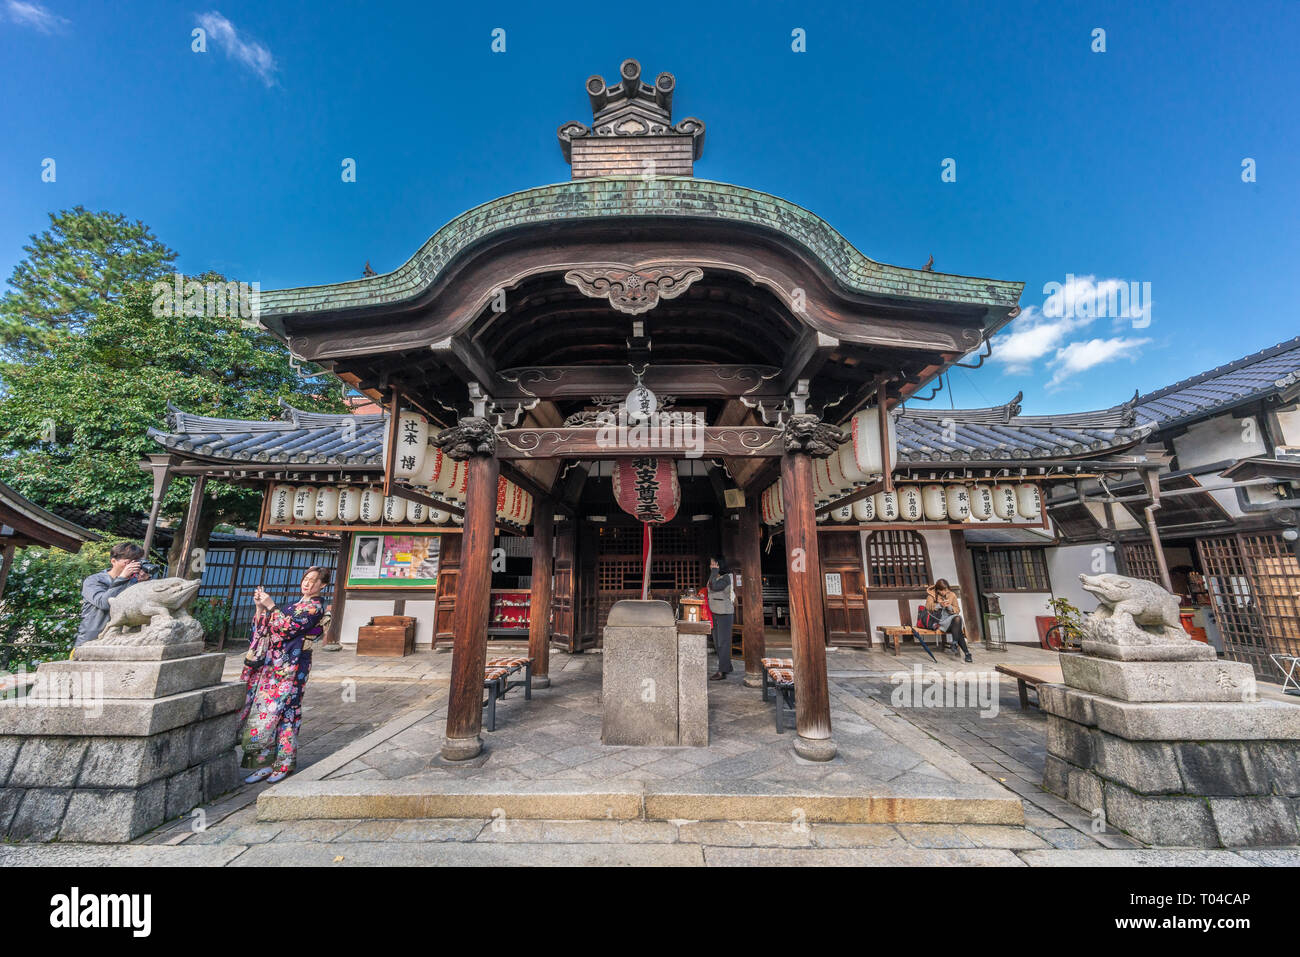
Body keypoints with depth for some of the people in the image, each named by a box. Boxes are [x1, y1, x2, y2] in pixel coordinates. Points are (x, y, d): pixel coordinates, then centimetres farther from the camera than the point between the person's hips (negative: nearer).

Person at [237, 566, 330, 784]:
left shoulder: (315, 607, -9)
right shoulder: (296, 605, 17)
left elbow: (290, 628, -20)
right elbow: (263, 628, 18)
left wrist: (271, 606, -15)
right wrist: (260, 607, 3)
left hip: (289, 668, -8)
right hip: (272, 666, 8)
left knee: (280, 711, -4)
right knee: (264, 710, 8)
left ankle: (284, 763, 9)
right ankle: (266, 763, 18)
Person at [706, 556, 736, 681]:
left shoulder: (726, 578, -12)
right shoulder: (713, 577, 14)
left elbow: (715, 586, -25)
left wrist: (715, 571, -18)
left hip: (724, 613, -9)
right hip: (714, 613, 9)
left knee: (723, 642, -6)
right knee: (717, 642, 13)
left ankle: (722, 671, -4)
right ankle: (727, 667, 24)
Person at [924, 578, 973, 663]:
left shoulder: (952, 595, 9)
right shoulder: (932, 595, 2)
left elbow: (957, 610, 8)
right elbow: (928, 607, -9)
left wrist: (950, 607, -13)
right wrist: (939, 605, -23)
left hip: (950, 618, 3)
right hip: (937, 620, -3)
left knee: (958, 618, -33)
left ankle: (955, 643, -30)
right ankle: (966, 652, -24)